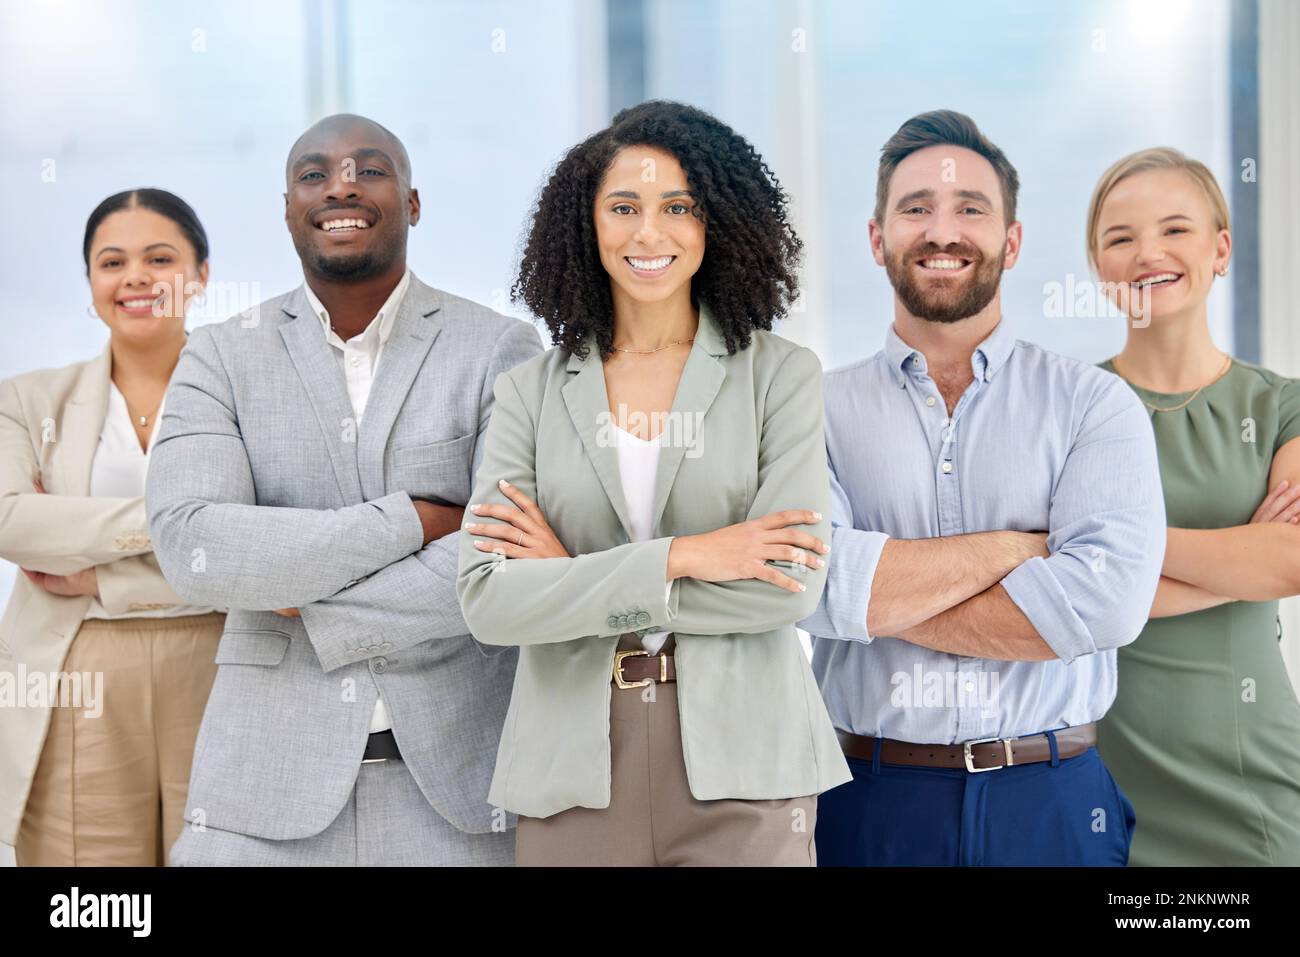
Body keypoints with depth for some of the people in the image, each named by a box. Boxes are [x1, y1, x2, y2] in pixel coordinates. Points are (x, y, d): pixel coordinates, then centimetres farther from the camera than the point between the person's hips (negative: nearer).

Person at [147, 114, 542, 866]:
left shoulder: (502, 350, -2)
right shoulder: (221, 358, 3)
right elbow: (192, 548, -12)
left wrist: (310, 611, -10)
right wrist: (412, 520, -15)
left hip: (455, 775, 0)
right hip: (270, 780, 1)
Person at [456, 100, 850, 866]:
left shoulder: (781, 375, 0)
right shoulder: (532, 392, 4)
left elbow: (791, 585, -11)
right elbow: (487, 600, -6)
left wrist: (573, 577, -8)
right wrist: (679, 557, -14)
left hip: (739, 760, -1)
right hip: (574, 772, 2)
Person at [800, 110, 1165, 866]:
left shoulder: (1094, 404, 0)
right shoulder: (822, 409, 1)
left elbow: (1108, 597, -15)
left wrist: (880, 601, -12)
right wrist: (1011, 546, -12)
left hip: (1055, 803, 0)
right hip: (871, 803, 0)